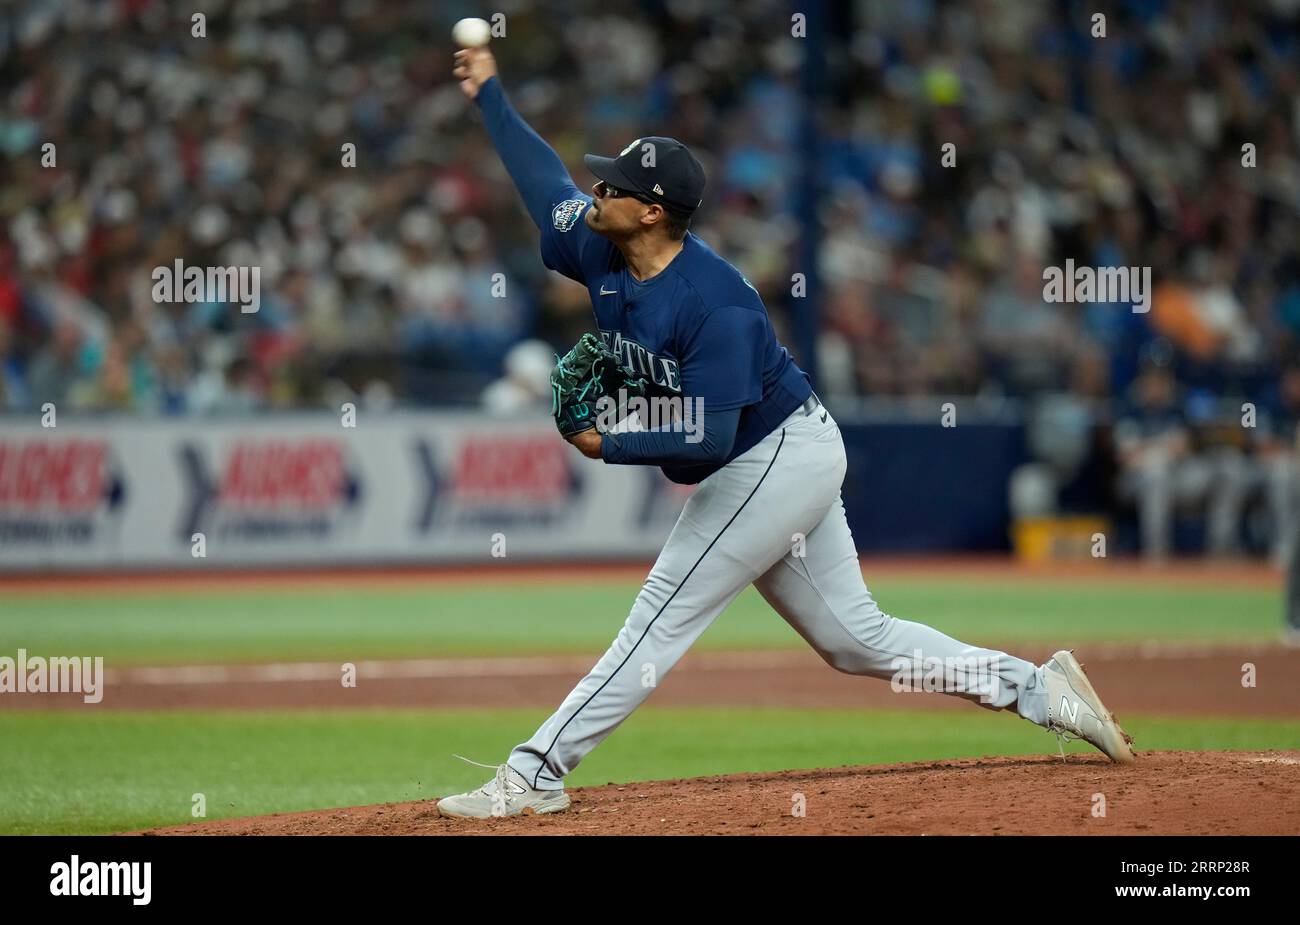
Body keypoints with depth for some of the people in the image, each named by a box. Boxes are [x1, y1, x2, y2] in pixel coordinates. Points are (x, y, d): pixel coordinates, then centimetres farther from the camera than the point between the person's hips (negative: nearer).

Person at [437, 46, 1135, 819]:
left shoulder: (712, 303, -27)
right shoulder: (602, 255, -2)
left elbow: (708, 438, -31)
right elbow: (547, 182, 16)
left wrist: (610, 448, -23)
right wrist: (490, 94, 18)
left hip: (779, 459, -9)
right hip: (785, 463, 9)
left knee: (662, 619, -9)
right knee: (856, 637, 12)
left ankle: (535, 776, -8)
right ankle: (1040, 691, 15)